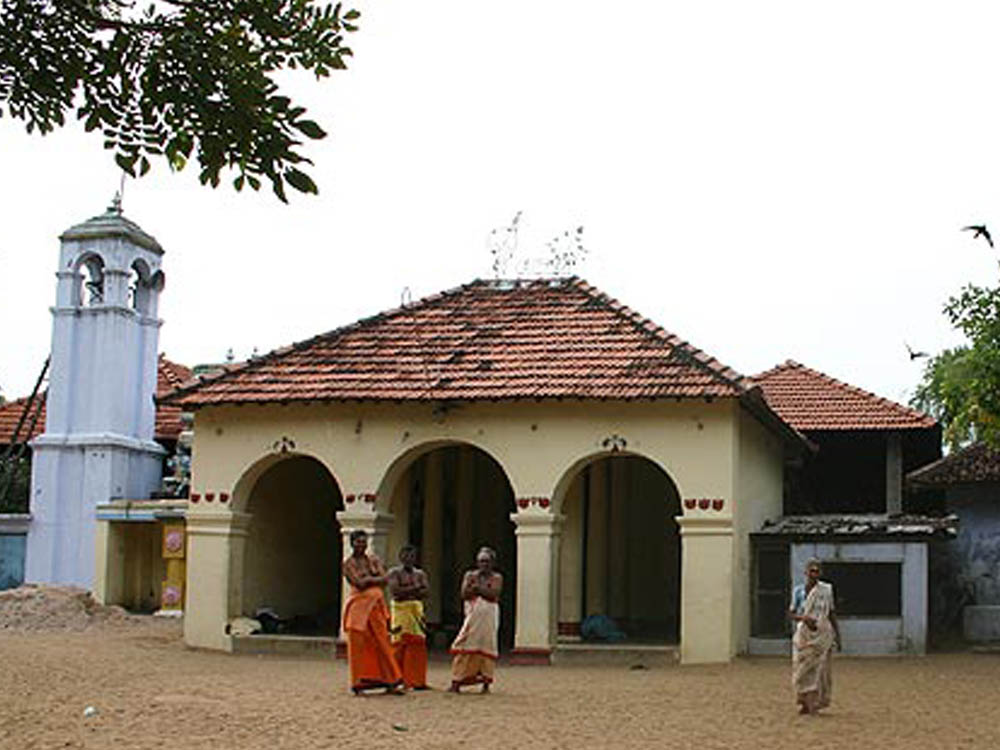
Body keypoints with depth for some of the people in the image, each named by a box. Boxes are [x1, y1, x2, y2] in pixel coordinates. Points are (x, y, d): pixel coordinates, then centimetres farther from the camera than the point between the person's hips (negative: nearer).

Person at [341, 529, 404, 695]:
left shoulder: (373, 559, 11)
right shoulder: (348, 563, -2)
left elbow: (384, 579, 0)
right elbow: (359, 583, -13)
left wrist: (367, 580, -9)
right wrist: (373, 578, -1)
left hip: (376, 604, 4)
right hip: (359, 605, -4)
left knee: (382, 643, 3)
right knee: (358, 645, -4)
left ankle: (390, 683, 7)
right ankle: (359, 684, 4)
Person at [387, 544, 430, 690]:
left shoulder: (420, 574, 15)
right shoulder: (394, 573, 2)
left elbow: (425, 592, 1)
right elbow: (394, 590, -14)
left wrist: (406, 592, -11)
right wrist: (414, 588, -10)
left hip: (417, 610, 4)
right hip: (400, 610, -4)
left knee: (418, 645, -1)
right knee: (400, 644, -9)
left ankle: (418, 681, 2)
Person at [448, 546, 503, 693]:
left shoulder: (496, 578, 6)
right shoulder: (470, 575, 12)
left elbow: (493, 594, -11)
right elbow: (465, 594, -2)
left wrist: (477, 587, -7)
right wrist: (477, 586, -7)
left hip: (488, 617, -1)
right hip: (472, 616, 1)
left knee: (486, 646, -4)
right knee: (465, 647, -5)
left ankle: (486, 683, 1)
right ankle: (456, 682, -5)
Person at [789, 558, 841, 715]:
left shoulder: (826, 590, 1)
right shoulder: (798, 591, 1)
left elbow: (832, 614, 8)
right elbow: (791, 613, 3)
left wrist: (837, 634, 6)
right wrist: (803, 618, -17)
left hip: (822, 634, 0)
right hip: (804, 634, 0)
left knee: (819, 669, -3)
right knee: (802, 669, -2)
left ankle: (815, 704, 4)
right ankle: (804, 703, 10)